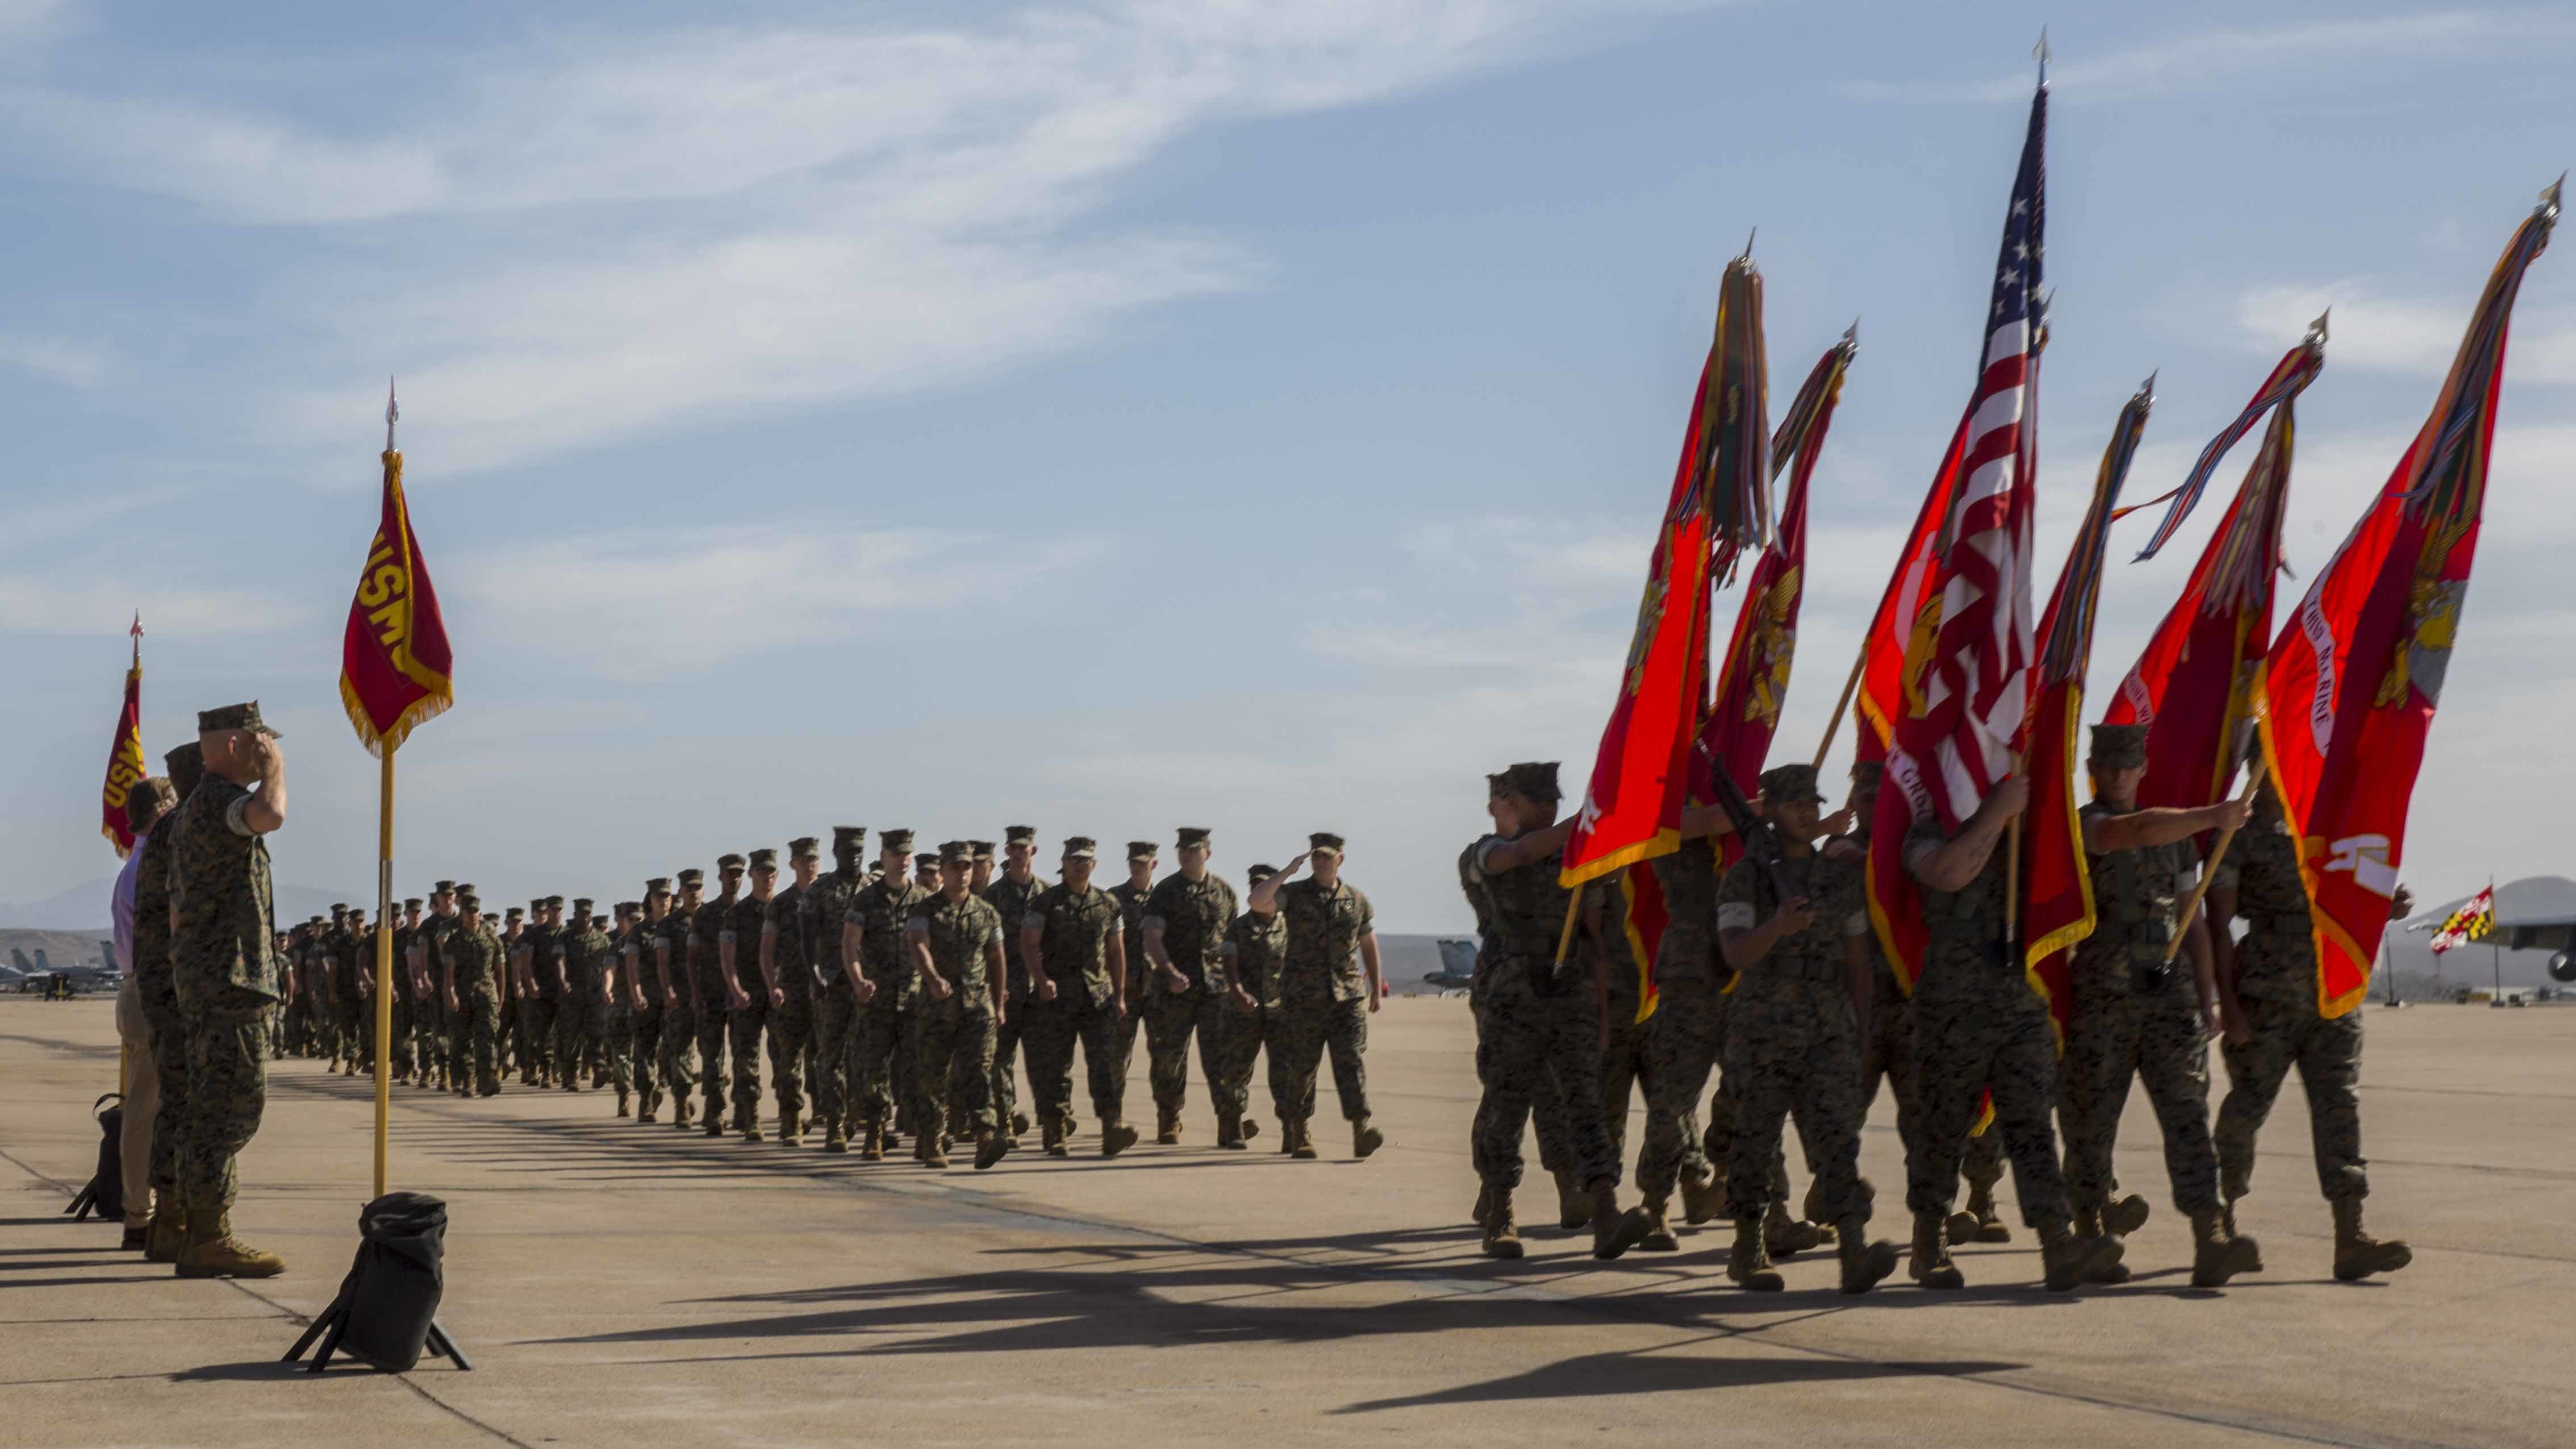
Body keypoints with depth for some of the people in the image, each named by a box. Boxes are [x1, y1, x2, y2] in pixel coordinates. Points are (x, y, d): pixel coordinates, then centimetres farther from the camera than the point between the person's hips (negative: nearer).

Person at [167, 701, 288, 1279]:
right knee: (235, 1106, -11)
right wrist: (274, 771, -17)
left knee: (212, 1108, 12)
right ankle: (210, 1239, -12)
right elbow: (270, 816, -37)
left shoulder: (200, 804, 20)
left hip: (206, 982, 11)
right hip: (230, 978, -11)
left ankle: (196, 1232, 16)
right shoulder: (219, 798, -14)